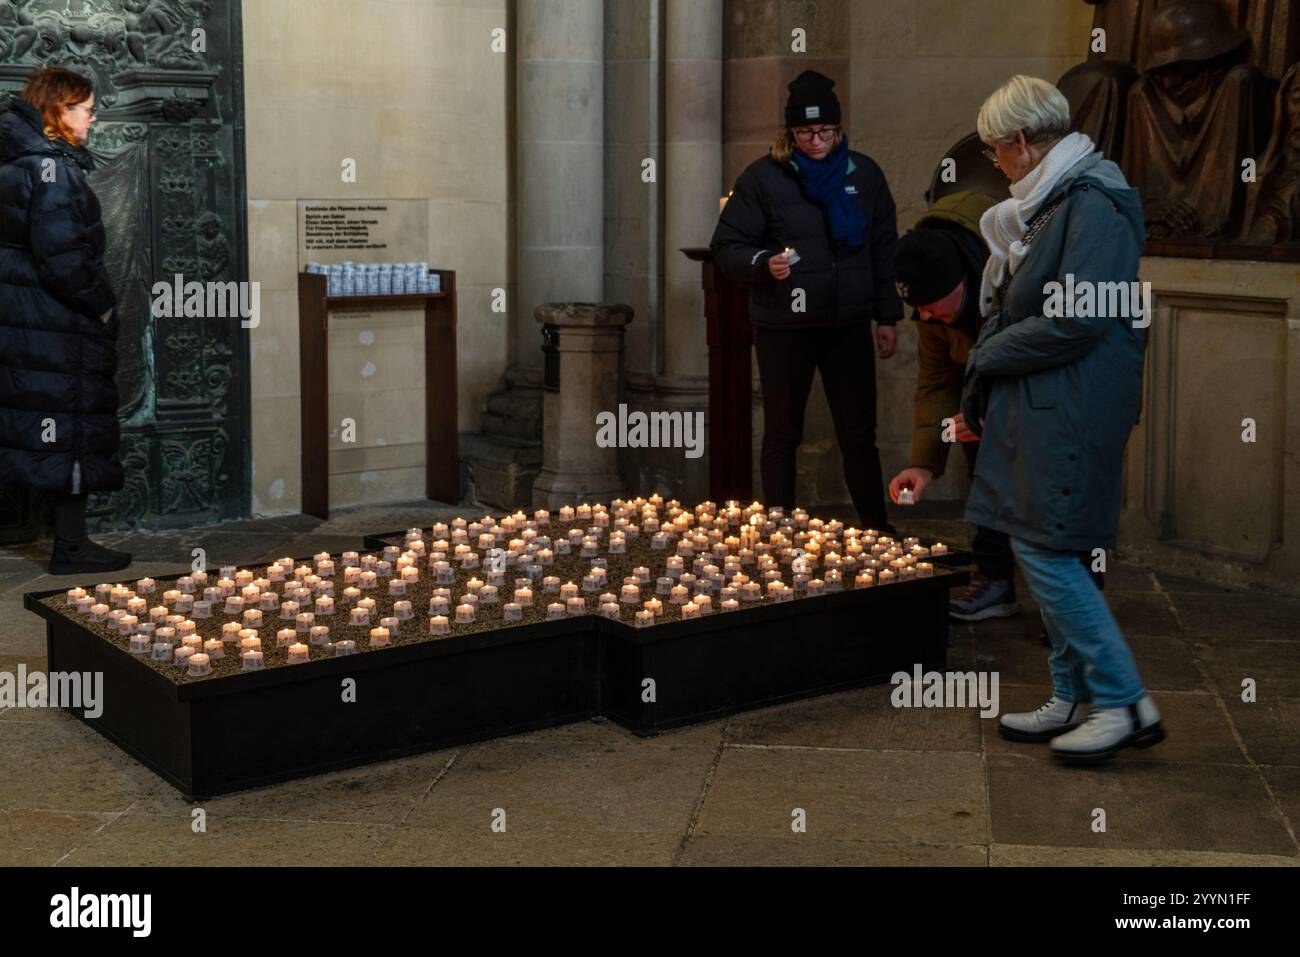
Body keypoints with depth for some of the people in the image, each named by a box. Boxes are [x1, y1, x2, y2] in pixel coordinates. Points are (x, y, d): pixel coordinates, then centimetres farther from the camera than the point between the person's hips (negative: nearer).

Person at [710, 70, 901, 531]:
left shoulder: (864, 174, 7)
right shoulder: (763, 177, -3)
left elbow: (884, 248, 13)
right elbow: (726, 247, -2)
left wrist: (887, 317, 10)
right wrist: (764, 263, -22)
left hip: (849, 325, 2)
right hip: (783, 328, -2)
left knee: (859, 434, 8)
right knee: (782, 435, 7)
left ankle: (877, 528, 19)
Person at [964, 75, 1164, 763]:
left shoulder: (1093, 204, -15)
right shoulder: (1048, 202, 15)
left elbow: (1076, 321, -21)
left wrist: (986, 357, -9)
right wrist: (977, 398, 13)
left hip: (1069, 414, -10)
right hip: (1035, 409, 10)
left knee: (1046, 551, -8)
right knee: (1038, 552, 12)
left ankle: (1125, 702, 2)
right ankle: (1074, 699, 22)